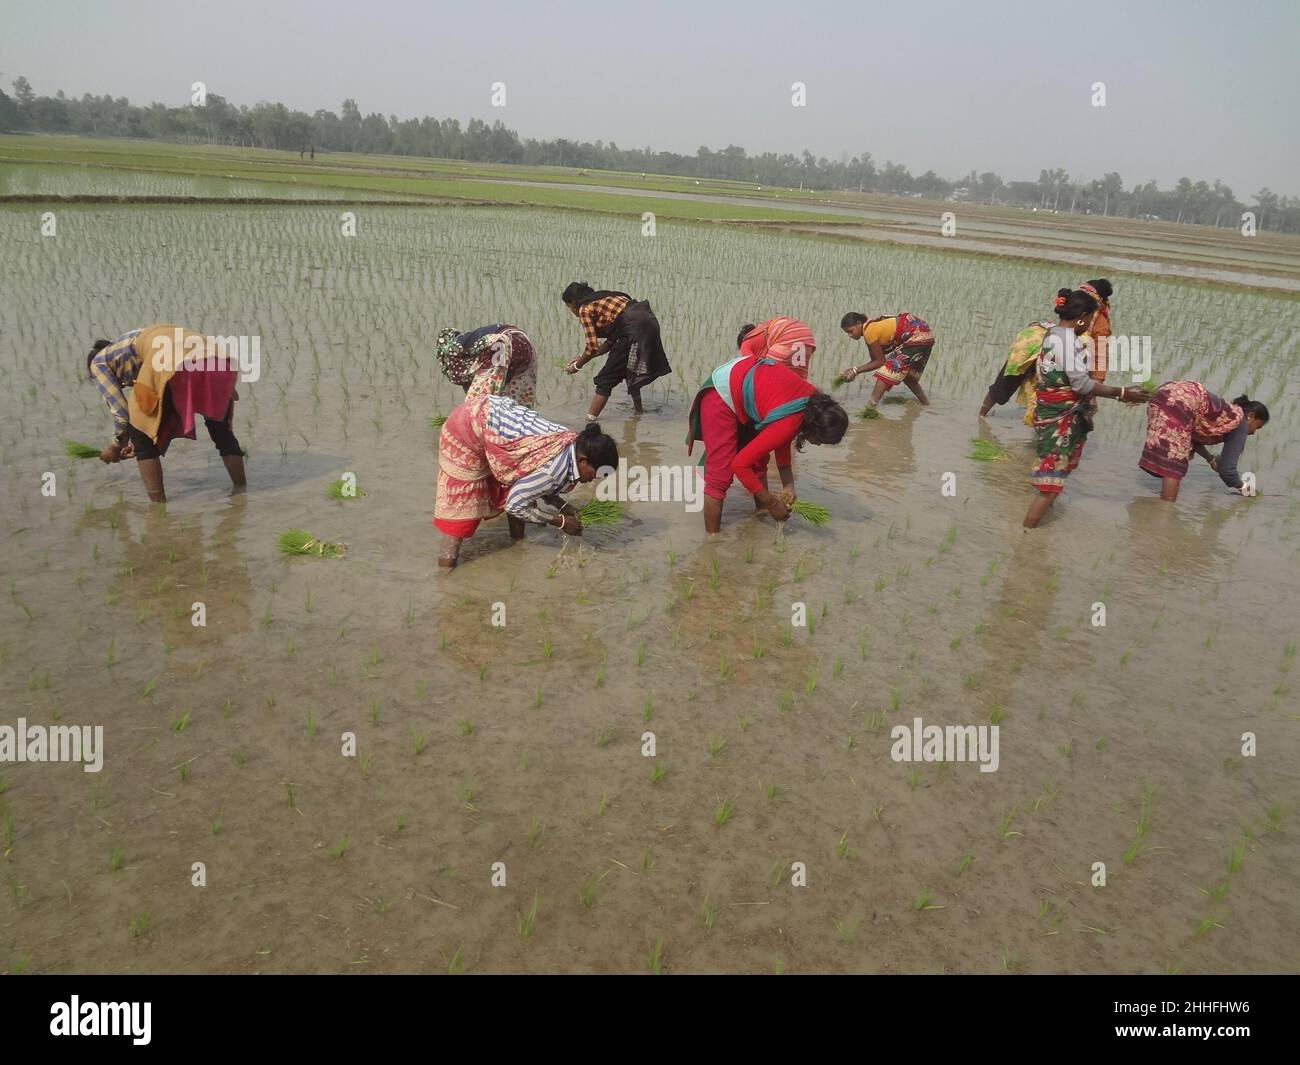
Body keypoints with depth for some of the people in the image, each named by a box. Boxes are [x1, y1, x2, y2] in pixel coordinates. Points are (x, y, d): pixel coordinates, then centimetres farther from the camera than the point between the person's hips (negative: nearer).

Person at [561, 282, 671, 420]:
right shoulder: (602, 300, 26)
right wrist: (583, 358, 26)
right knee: (627, 369, 31)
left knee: (606, 379, 0)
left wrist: (577, 365, 10)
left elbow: (592, 347, -5)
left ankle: (590, 419, 2)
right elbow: (611, 341, 23)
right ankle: (638, 408, 45)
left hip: (635, 329, -9)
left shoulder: (585, 309, 1)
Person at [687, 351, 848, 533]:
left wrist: (788, 485, 1)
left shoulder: (815, 401, -6)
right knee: (720, 475, -11)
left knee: (759, 460, 15)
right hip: (722, 395, -9)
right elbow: (740, 464, -24)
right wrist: (772, 504, -14)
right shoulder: (788, 423, -30)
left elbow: (782, 441, 8)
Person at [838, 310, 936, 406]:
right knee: (906, 373, 25)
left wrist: (856, 371, -11)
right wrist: (854, 369, 0)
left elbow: (880, 361, -15)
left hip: (919, 335, -10)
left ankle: (871, 406, -16)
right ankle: (926, 404, 38)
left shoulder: (869, 330, -21)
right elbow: (875, 360, 9)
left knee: (889, 369, -15)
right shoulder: (871, 326, 7)